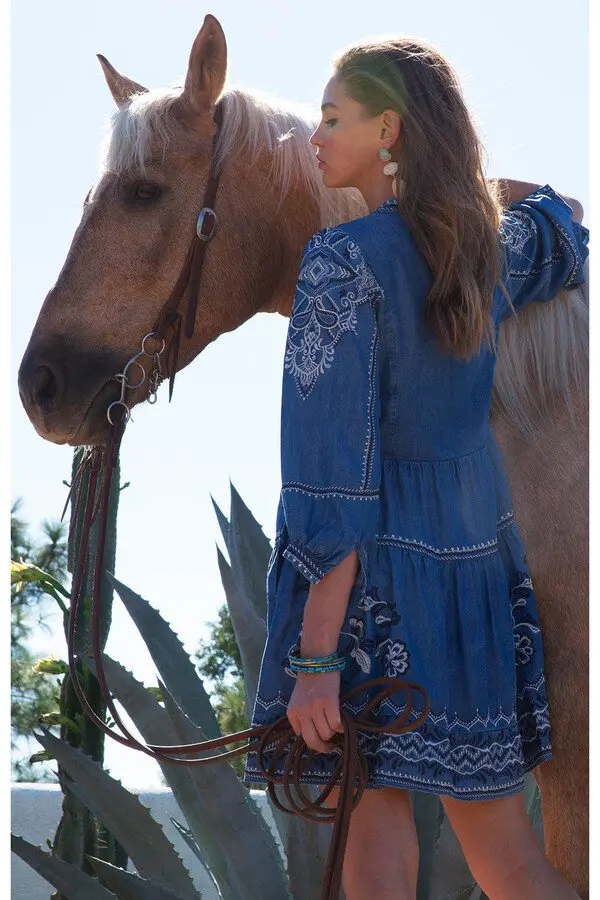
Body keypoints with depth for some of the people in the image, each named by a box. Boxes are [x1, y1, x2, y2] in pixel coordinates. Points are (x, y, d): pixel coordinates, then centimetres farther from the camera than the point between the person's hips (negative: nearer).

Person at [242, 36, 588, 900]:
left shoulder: (345, 260, -15)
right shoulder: (496, 245, 4)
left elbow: (336, 470, -20)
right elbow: (567, 220, 32)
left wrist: (317, 657, -20)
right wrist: (453, 171, 32)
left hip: (370, 567, -6)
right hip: (480, 551, 7)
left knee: (373, 830, 1)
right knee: (496, 830, 12)